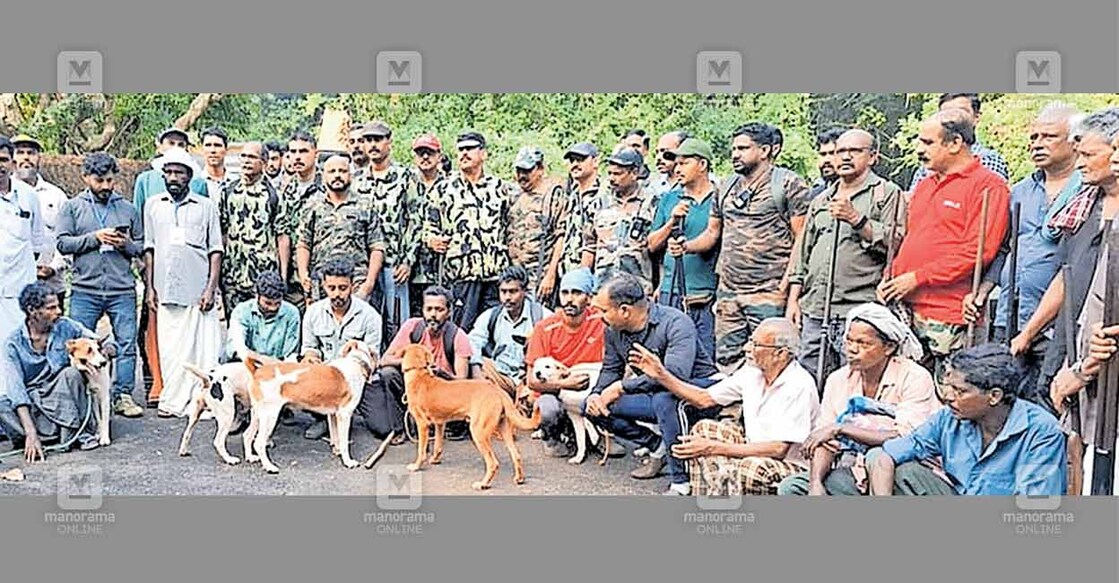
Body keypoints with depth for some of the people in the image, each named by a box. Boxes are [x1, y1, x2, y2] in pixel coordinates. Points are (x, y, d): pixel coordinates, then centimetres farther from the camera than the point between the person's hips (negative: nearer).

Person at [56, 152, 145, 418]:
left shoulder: (127, 208, 11)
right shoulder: (72, 207, 8)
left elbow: (142, 246, 14)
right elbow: (63, 243, -1)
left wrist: (125, 244, -7)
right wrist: (95, 237, -10)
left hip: (122, 291, 1)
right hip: (85, 290, -1)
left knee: (127, 344, 0)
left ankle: (123, 396, 9)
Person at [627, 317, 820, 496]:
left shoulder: (799, 386, -25)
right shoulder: (752, 371, -1)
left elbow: (778, 449, -28)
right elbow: (704, 399, 6)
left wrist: (714, 448, -29)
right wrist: (661, 374, -4)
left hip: (792, 466, -8)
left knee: (751, 468, -37)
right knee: (704, 429, -2)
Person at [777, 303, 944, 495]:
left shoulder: (914, 378, -9)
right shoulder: (838, 380, 7)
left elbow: (905, 439, -21)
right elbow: (824, 439, 1)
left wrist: (840, 428, -18)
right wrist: (816, 483, -17)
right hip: (854, 473, 5)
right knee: (790, 487, -14)